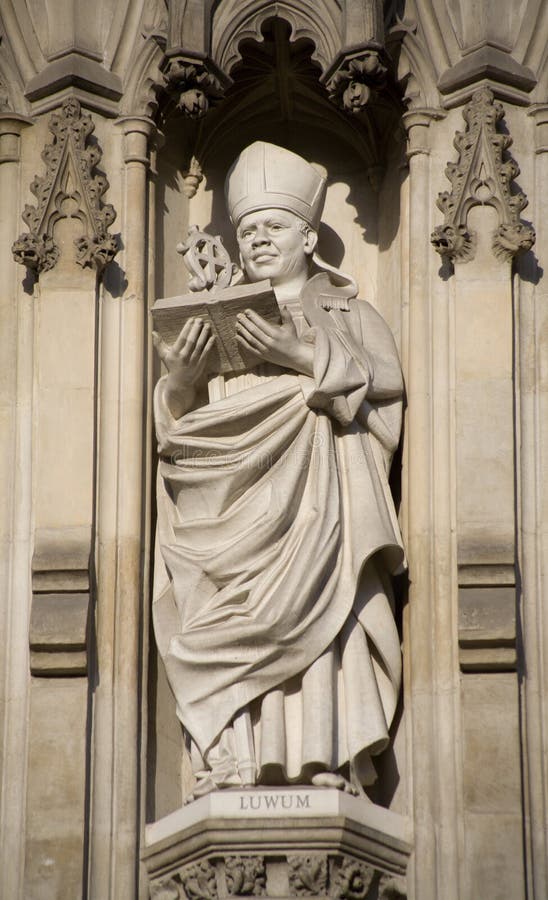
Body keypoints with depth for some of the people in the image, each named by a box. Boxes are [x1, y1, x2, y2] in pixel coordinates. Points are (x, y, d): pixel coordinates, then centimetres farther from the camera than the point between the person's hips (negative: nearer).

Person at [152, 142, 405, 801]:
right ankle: (232, 771, -24)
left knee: (312, 624, -19)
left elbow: (383, 389, 1)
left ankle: (325, 769, -24)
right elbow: (177, 421, 14)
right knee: (231, 622, -16)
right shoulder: (215, 322, 25)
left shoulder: (352, 318, 20)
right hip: (235, 505, 2)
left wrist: (308, 358, -13)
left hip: (316, 505, -2)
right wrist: (181, 381, -9)